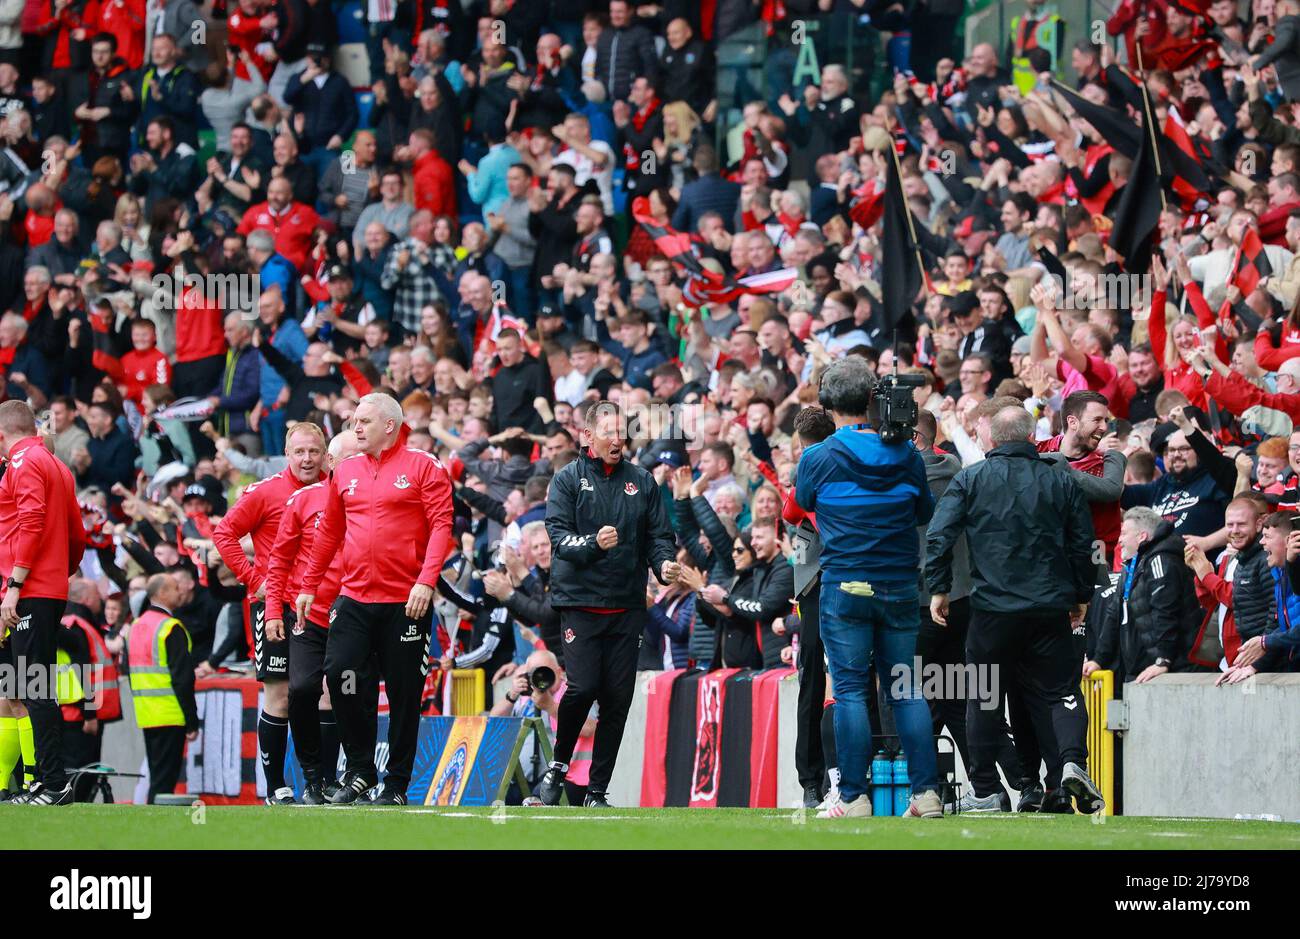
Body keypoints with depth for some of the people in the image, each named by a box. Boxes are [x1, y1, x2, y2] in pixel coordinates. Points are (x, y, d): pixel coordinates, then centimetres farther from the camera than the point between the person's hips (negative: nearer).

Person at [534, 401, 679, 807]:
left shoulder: (642, 482, 12)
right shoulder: (568, 480, 3)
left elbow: (659, 534, 11)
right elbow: (558, 535, -6)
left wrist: (664, 563, -10)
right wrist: (593, 543, -24)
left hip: (627, 606, 3)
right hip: (579, 602, -3)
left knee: (617, 698, 1)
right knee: (582, 686, -16)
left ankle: (597, 791, 8)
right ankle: (559, 763, 9)